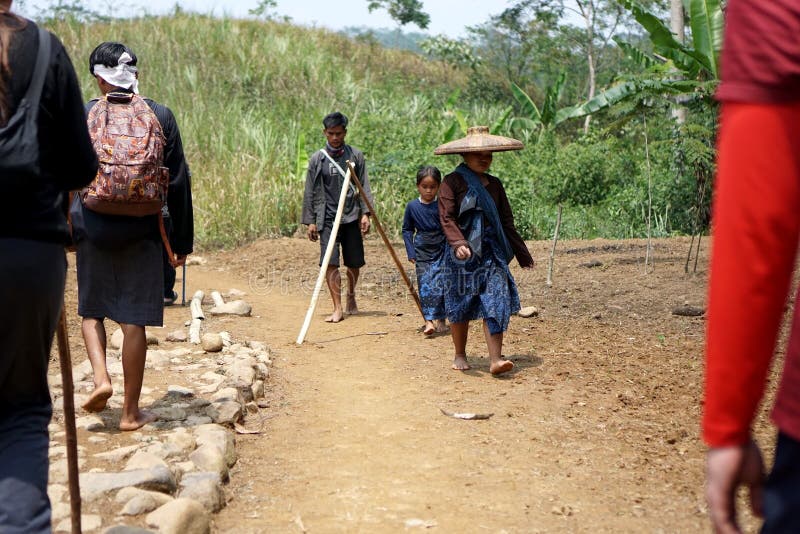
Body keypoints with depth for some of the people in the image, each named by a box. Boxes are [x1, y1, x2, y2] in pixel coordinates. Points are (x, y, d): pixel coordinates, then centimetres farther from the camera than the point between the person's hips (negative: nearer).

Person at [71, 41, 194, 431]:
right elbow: (178, 183, 1)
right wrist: (182, 240, 8)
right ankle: (131, 411, 11)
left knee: (91, 310, 20)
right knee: (134, 321, 5)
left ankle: (100, 376, -1)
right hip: (140, 233, 0)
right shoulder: (160, 117, 0)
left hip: (92, 229, 0)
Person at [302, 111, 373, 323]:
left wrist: (365, 213, -6)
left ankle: (351, 297, 34)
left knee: (354, 263, 9)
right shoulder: (317, 159, 3)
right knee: (330, 263, -10)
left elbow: (364, 187, 4)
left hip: (352, 218, 1)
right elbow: (310, 192, 5)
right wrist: (310, 221, 1)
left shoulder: (356, 155, 4)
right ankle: (337, 308, -6)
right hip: (327, 219, -1)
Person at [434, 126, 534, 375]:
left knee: (495, 303, -9)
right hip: (463, 255, -4)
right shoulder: (453, 182, -4)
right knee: (460, 306, 7)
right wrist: (458, 243, -30)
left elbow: (506, 221, 20)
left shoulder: (495, 184, 13)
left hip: (492, 252, 4)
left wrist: (522, 253, 22)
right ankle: (460, 355, 24)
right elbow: (447, 218, -13)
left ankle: (495, 359, -12)